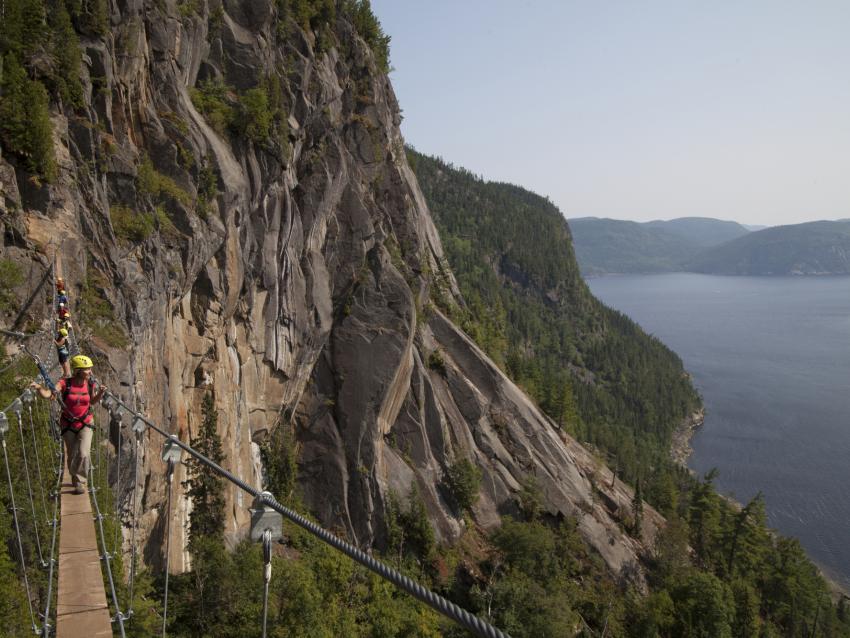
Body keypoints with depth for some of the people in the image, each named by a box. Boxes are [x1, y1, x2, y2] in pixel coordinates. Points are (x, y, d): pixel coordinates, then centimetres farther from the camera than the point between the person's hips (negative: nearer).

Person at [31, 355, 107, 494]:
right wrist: (39, 388, -52)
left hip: (85, 424, 1)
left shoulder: (90, 384, -10)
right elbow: (48, 394, -32)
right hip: (68, 425, -1)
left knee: (83, 454, -14)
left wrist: (100, 392, -11)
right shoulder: (65, 383, -19)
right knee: (72, 456, 12)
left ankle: (80, 482, 4)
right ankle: (75, 479, 39)